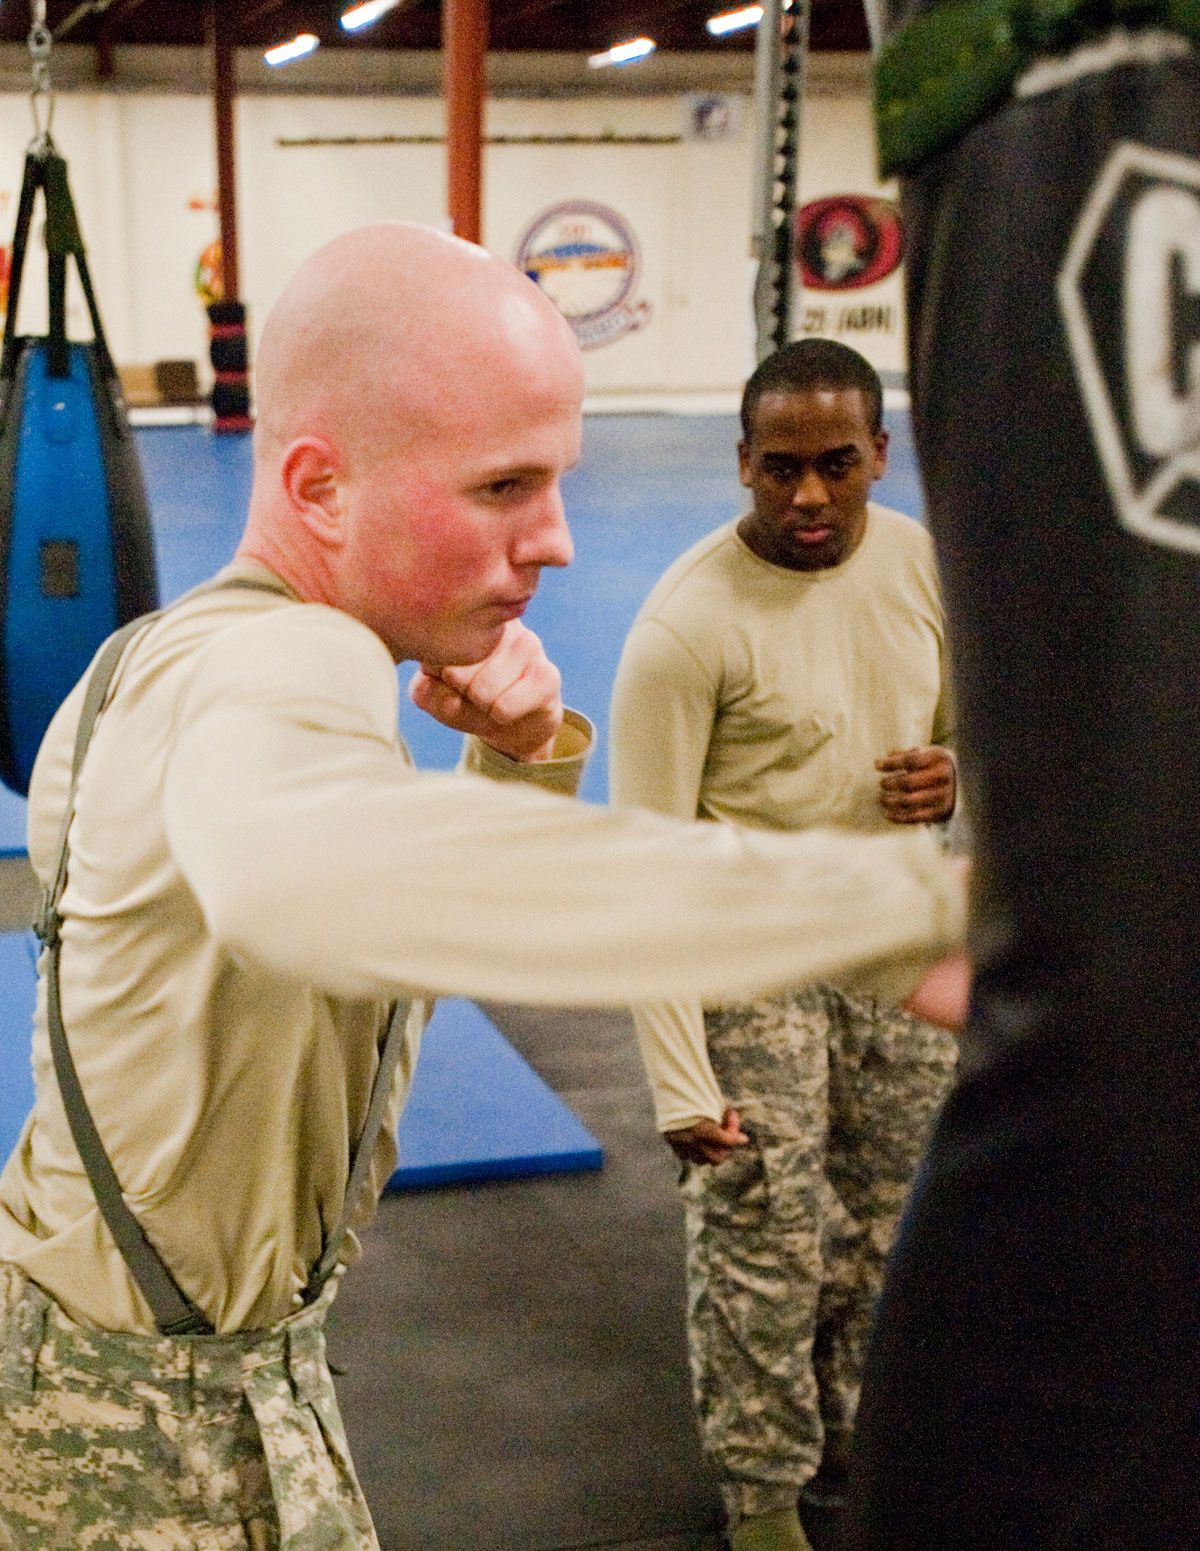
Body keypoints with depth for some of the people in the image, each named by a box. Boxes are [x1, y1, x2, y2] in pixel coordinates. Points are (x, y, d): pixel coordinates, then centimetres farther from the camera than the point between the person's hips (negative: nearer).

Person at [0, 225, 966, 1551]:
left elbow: (434, 928, 10)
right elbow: (297, 867, -56)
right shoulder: (272, 665, -30)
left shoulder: (178, 658, 3)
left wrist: (523, 759, -11)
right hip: (162, 1434, -9)